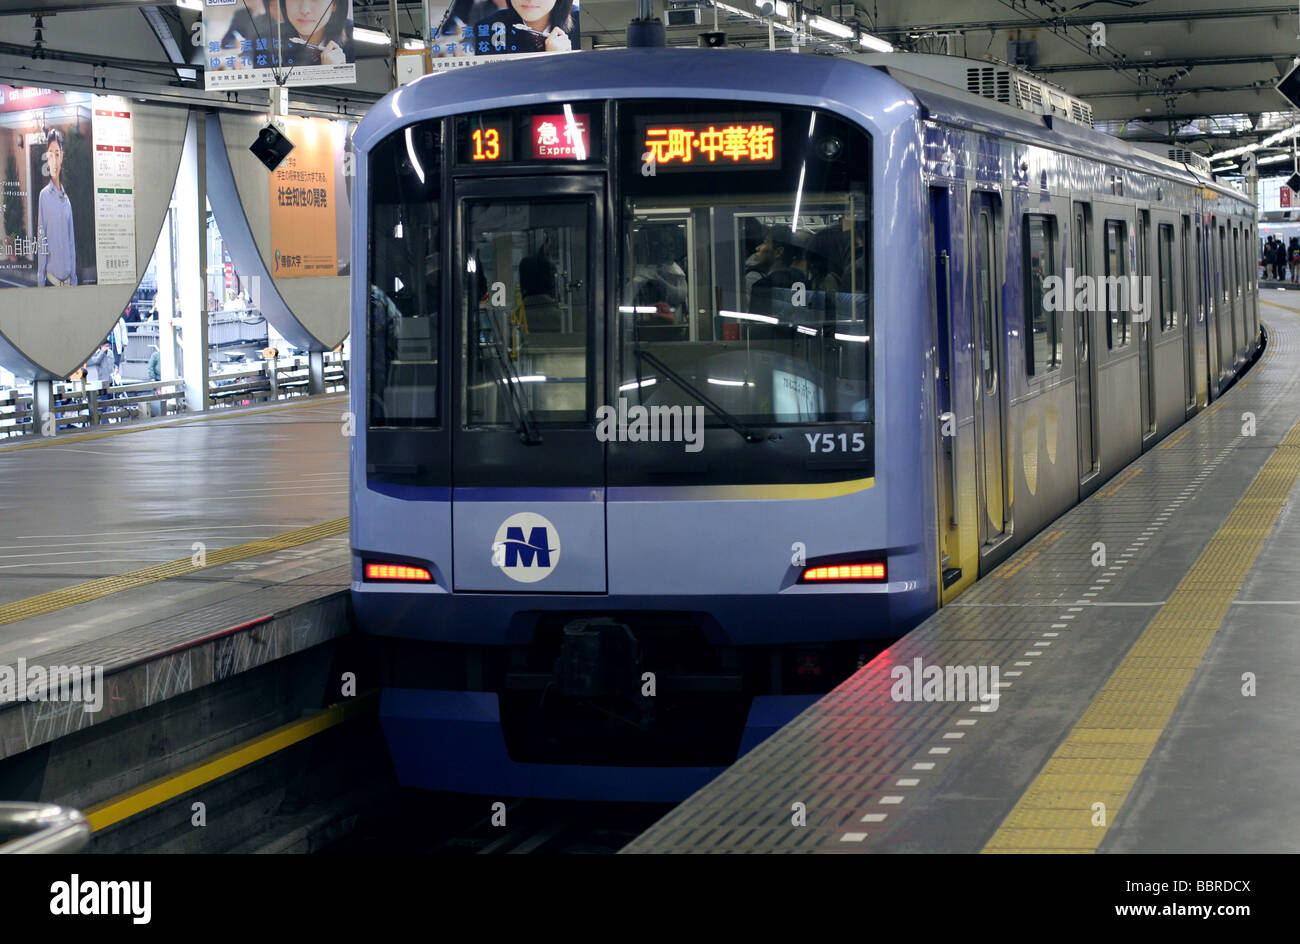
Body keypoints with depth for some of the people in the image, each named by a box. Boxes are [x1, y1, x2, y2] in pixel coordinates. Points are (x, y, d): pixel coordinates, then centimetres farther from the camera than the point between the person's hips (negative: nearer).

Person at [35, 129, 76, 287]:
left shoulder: (67, 200, 11)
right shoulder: (44, 196, -3)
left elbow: (72, 243, 13)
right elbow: (41, 242, -5)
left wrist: (74, 280, 9)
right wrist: (40, 283, -7)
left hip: (67, 279, 5)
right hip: (51, 278, -5)